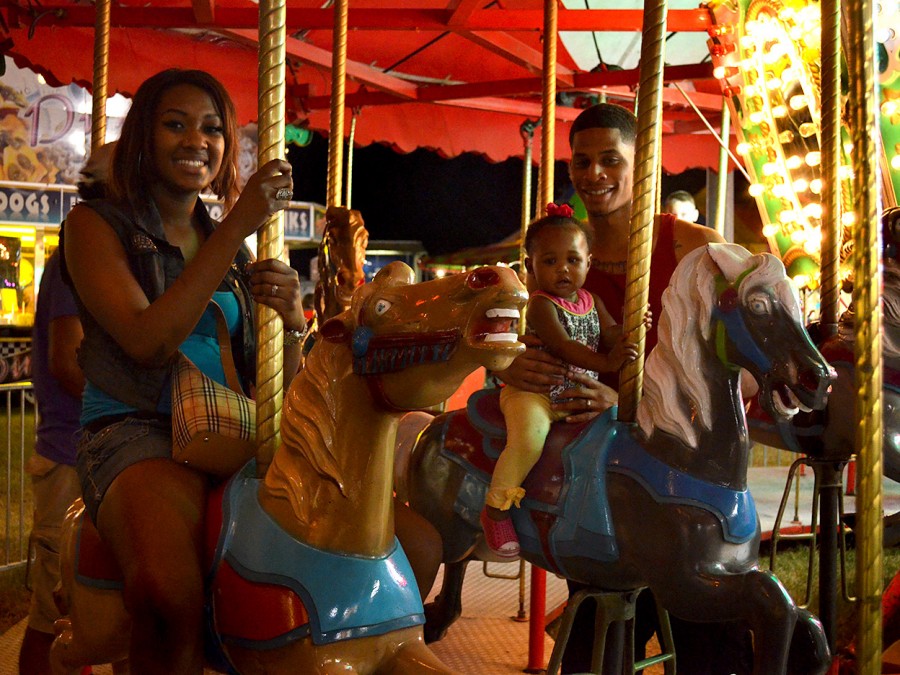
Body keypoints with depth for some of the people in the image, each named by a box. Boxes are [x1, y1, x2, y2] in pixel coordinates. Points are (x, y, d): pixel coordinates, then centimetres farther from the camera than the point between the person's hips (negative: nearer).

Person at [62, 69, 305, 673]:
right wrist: (238, 227, -15)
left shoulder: (235, 249, 19)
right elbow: (147, 341, -14)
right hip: (135, 432, -5)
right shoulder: (97, 225, 4)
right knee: (170, 593, -34)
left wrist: (291, 321, -9)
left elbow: (275, 384, 15)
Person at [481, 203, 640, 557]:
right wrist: (606, 363, -36)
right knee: (530, 435, -32)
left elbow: (612, 338, 4)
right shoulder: (541, 304, -12)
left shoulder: (591, 302, 11)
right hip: (534, 392, -8)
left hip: (582, 393, 8)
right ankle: (496, 509, -18)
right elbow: (562, 346, -26)